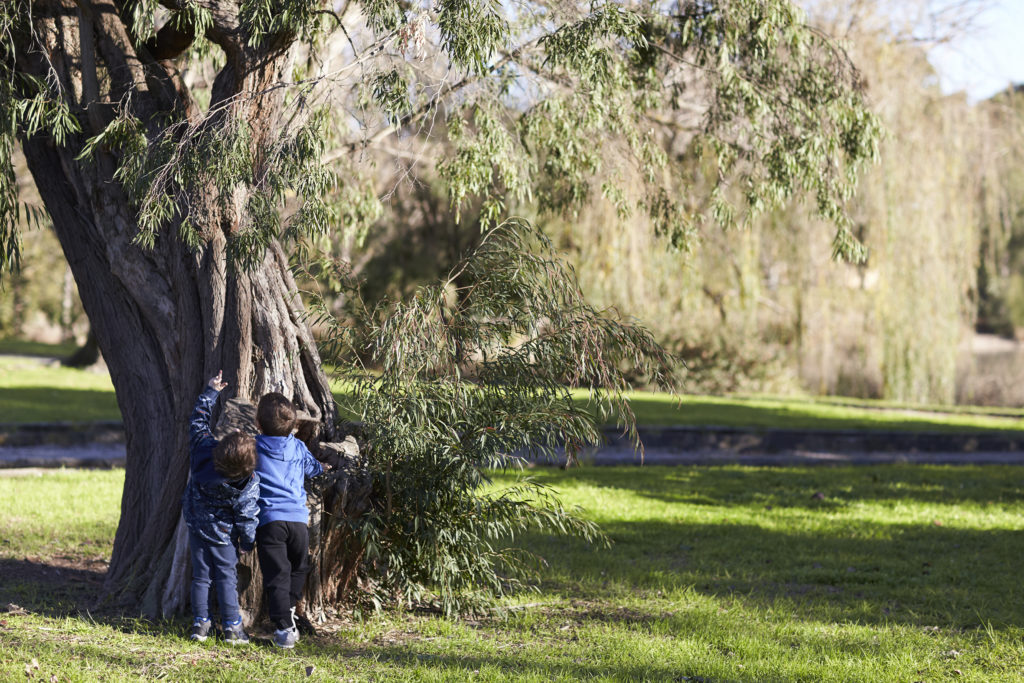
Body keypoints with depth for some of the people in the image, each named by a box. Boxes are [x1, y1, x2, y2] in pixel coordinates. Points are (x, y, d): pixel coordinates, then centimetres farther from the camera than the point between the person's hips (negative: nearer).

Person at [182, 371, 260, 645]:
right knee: (226, 578, 7)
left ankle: (200, 623, 14)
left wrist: (211, 391, 0)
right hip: (222, 535, -3)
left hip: (197, 527, 3)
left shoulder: (204, 452, -22)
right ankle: (232, 627, 9)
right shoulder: (248, 484, -26)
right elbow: (246, 518, -15)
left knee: (200, 576, 12)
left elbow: (198, 421, -7)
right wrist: (248, 543, 1)